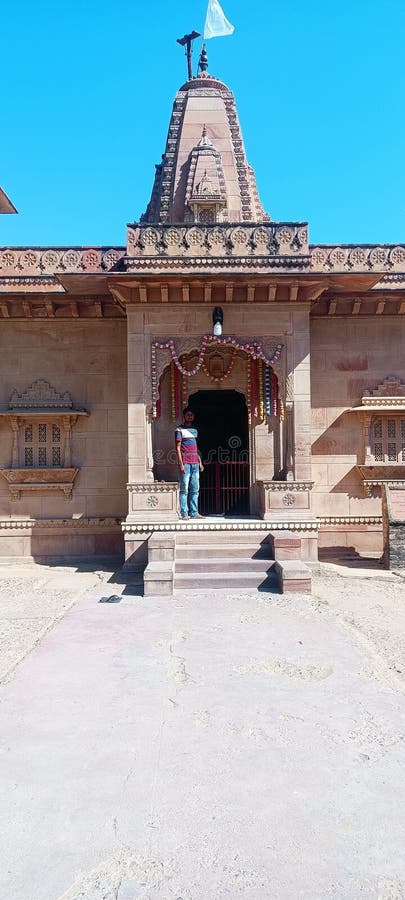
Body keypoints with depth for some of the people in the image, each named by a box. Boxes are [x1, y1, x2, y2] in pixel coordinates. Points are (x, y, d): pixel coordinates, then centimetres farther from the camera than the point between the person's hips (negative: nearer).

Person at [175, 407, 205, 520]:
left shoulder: (194, 430, 19)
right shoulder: (180, 430, 0)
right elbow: (178, 448, -5)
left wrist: (200, 462, 15)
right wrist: (181, 464, -13)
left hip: (195, 463, 6)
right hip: (185, 463, -6)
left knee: (195, 489, 5)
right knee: (184, 489, -5)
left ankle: (194, 513, 8)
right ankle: (184, 513, -3)